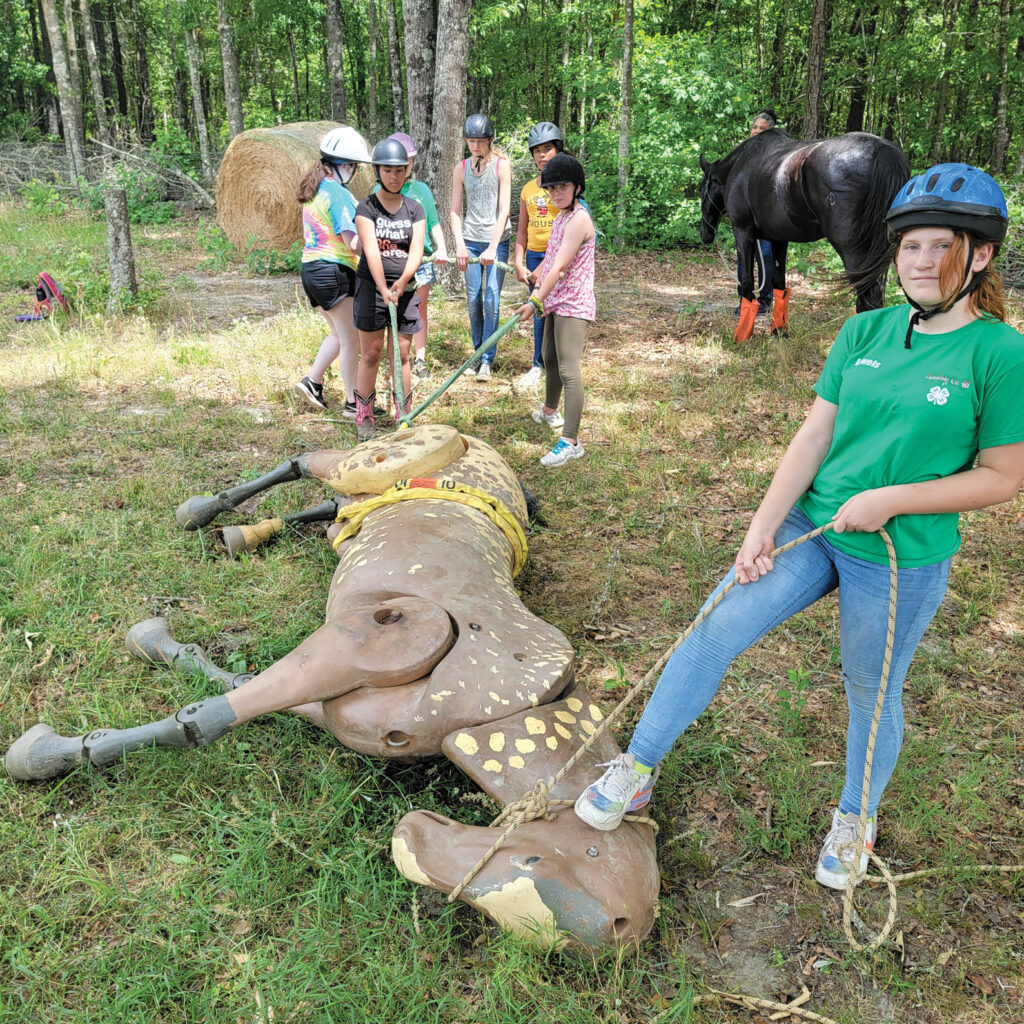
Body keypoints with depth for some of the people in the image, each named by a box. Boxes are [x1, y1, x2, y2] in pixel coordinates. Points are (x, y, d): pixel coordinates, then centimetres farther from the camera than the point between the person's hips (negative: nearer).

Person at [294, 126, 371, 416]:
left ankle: (312, 381, 21)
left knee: (339, 333, 23)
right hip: (334, 271, -9)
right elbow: (354, 243, -20)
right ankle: (353, 403, 6)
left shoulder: (313, 189, 14)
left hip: (310, 269, 9)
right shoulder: (339, 194, -15)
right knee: (350, 338, 0)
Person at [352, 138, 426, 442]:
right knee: (371, 354, 1)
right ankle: (364, 418, 11)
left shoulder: (415, 209, 7)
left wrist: (402, 281, -25)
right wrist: (383, 289, -29)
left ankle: (403, 418, 13)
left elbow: (416, 251, -6)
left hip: (405, 288, 2)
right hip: (371, 286, -2)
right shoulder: (366, 208, -2)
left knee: (402, 355, 4)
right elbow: (371, 251, -16)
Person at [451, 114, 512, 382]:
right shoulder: (461, 168, 5)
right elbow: (455, 211, 4)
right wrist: (460, 245, -9)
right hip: (470, 241, 3)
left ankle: (488, 360, -1)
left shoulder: (501, 165, -4)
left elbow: (504, 210, -10)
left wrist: (493, 247, -18)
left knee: (491, 299, -8)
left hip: (497, 240, -3)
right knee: (474, 299, 4)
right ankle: (478, 352, 19)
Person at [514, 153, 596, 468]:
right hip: (554, 301, 10)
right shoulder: (560, 217, 13)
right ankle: (549, 411, 48)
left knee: (568, 370, -16)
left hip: (573, 305, -10)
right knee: (550, 359, 25)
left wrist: (536, 301, -22)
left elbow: (559, 267, -22)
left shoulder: (579, 219, -17)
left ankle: (571, 441, -18)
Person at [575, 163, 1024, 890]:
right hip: (810, 528, 4)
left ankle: (854, 821, 42)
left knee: (872, 693, 14)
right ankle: (636, 773, 11)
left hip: (902, 562, -4)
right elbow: (814, 435, 1)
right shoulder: (866, 332, 1)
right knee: (714, 633, -4)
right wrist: (762, 529, -4)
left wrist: (892, 499, -17)